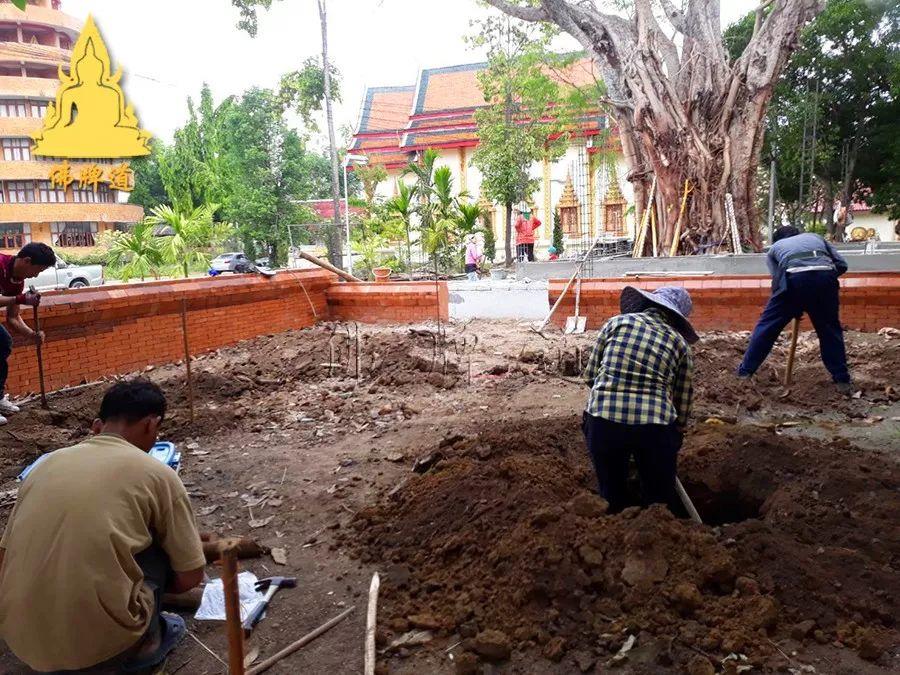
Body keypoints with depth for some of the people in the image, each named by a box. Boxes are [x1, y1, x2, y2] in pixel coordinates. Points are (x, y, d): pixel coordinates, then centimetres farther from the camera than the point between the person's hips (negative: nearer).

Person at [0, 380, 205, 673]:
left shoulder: (47, 463, 10)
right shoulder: (156, 473, -3)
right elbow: (191, 576, 2)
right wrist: (157, 587, 25)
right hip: (99, 640, -5)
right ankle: (146, 643, 20)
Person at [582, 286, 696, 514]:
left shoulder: (617, 322, 12)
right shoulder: (680, 342, 14)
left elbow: (590, 375, 11)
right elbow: (682, 402, 17)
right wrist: (673, 444, 29)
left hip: (602, 420, 0)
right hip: (655, 425, 0)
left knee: (611, 497, 22)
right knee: (660, 503, 21)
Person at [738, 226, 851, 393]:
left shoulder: (774, 247, 33)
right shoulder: (815, 237, 38)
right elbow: (841, 265, 25)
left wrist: (795, 309, 27)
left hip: (794, 279, -2)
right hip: (824, 276, 2)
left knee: (767, 326, 11)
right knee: (830, 330, 19)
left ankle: (744, 372, 17)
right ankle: (842, 380, 21)